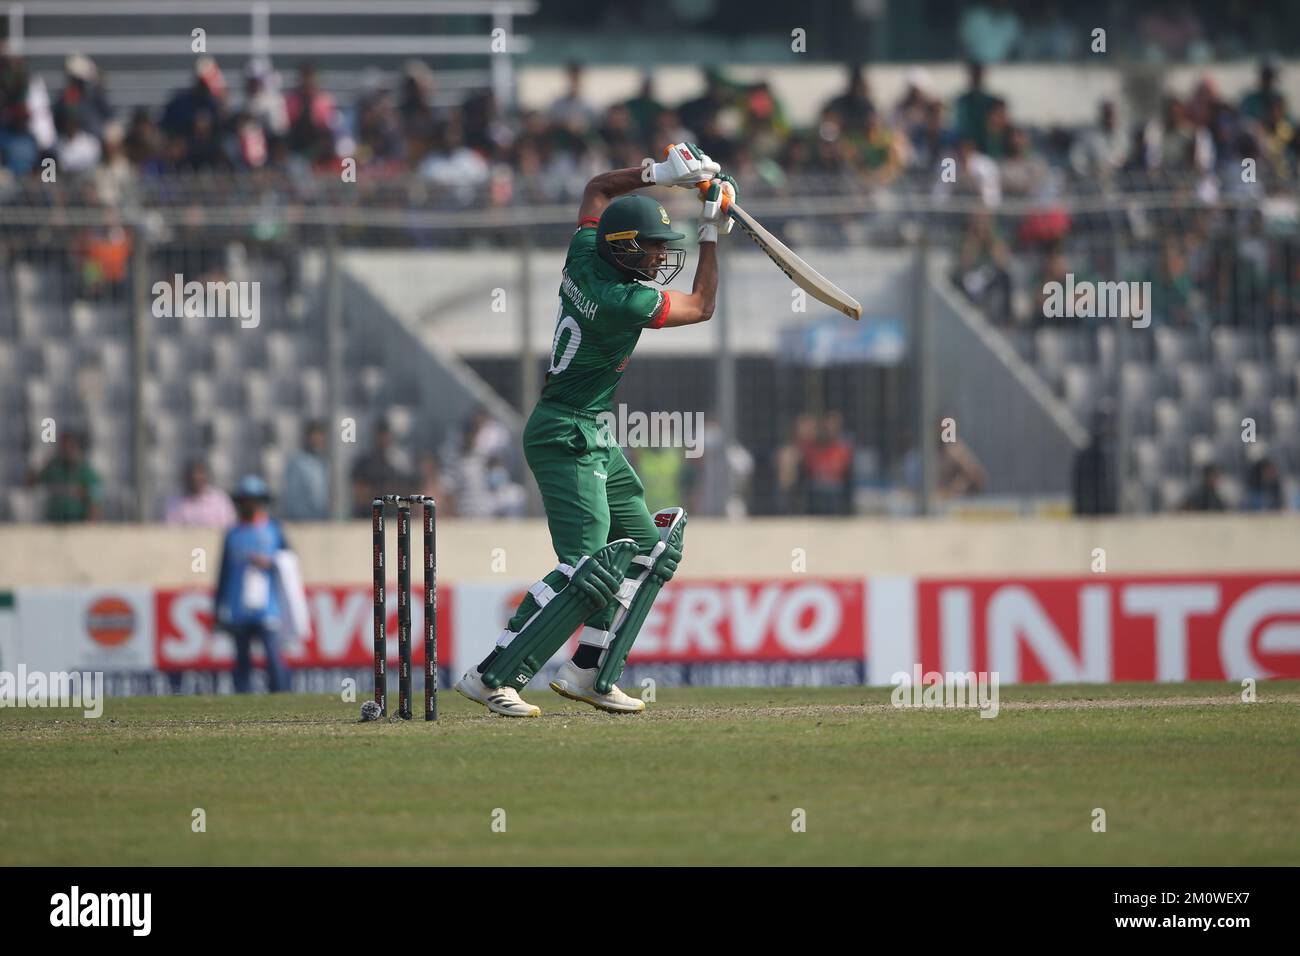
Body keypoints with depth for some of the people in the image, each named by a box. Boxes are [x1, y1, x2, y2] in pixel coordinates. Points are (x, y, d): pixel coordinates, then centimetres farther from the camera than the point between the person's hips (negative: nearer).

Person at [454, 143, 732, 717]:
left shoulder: (585, 255, 1)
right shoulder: (623, 300, -22)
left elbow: (597, 188, 21)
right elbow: (701, 307, -5)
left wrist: (659, 173, 12)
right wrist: (713, 235, 3)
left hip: (594, 441, 10)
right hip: (568, 438, -10)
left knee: (648, 550, 13)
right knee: (589, 567, -18)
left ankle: (589, 673, 14)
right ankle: (491, 678, -18)